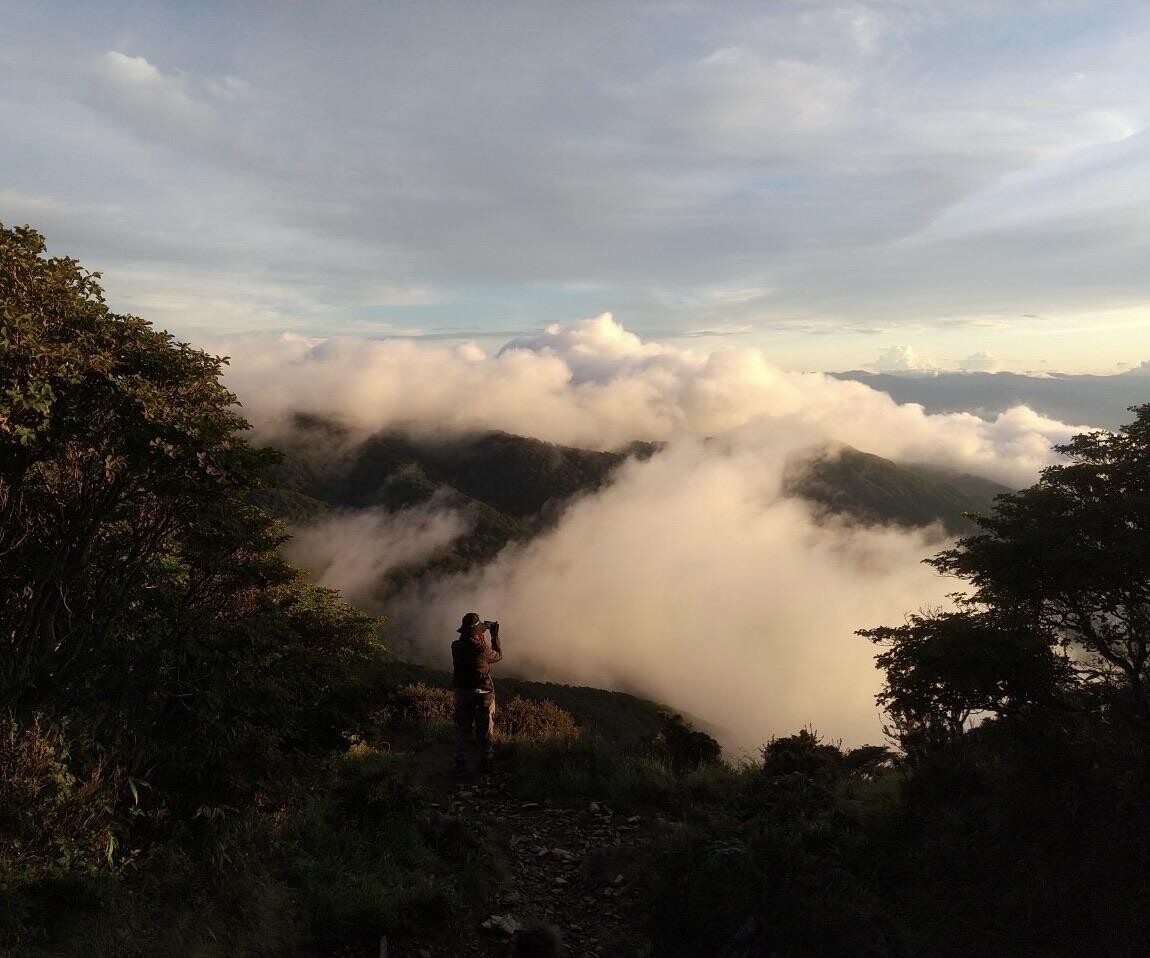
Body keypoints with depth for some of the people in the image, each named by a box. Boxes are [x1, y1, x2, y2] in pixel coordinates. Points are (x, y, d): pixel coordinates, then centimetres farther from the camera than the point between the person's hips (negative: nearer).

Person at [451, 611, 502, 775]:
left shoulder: (456, 646, -6)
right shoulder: (481, 648, -19)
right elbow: (498, 656, 0)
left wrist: (482, 632, 17)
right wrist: (495, 636, 10)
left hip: (462, 694, 3)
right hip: (483, 694, -3)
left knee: (462, 731, 13)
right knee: (484, 732, 12)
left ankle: (460, 766, 12)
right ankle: (485, 765, 20)